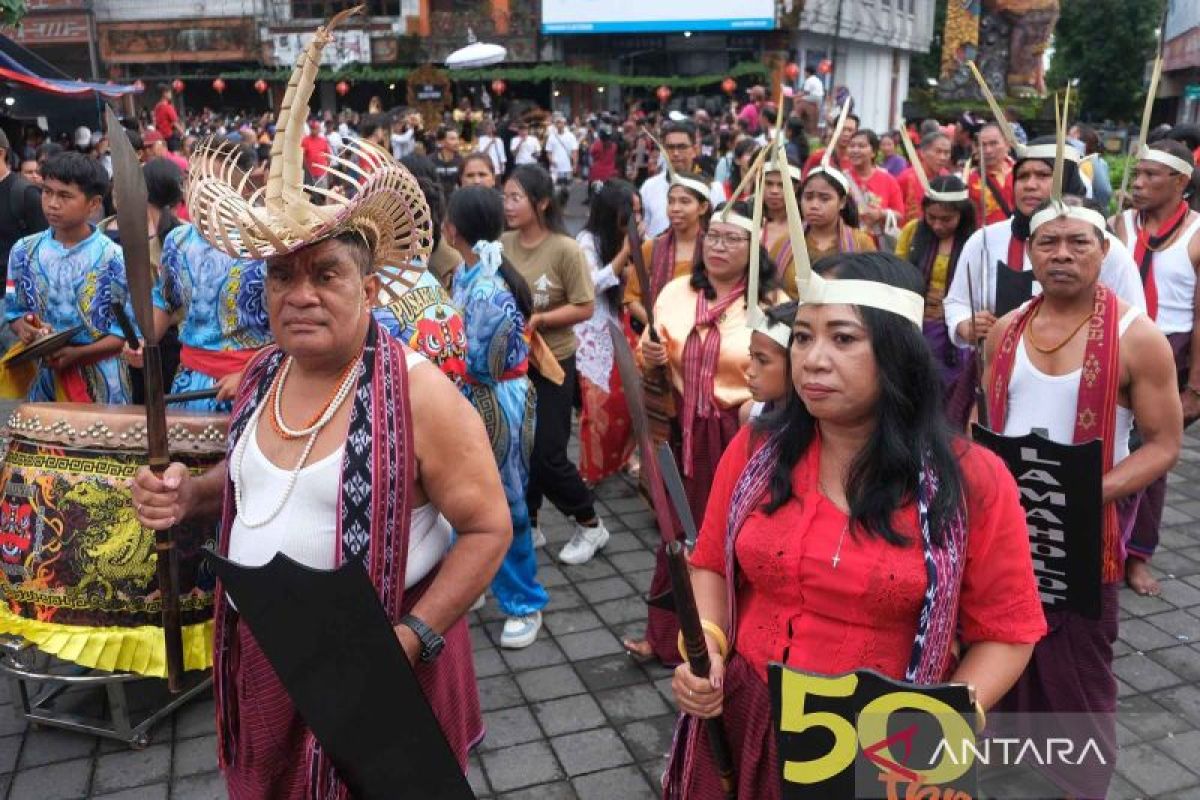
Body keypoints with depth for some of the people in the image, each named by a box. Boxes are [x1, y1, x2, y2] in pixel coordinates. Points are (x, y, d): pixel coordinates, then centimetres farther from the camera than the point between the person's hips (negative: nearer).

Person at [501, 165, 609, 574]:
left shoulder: (565, 249, -15)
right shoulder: (501, 244, -3)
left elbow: (585, 308, -13)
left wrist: (539, 319, -21)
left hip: (551, 363, -4)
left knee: (547, 454, 0)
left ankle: (590, 524, 23)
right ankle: (527, 525, 32)